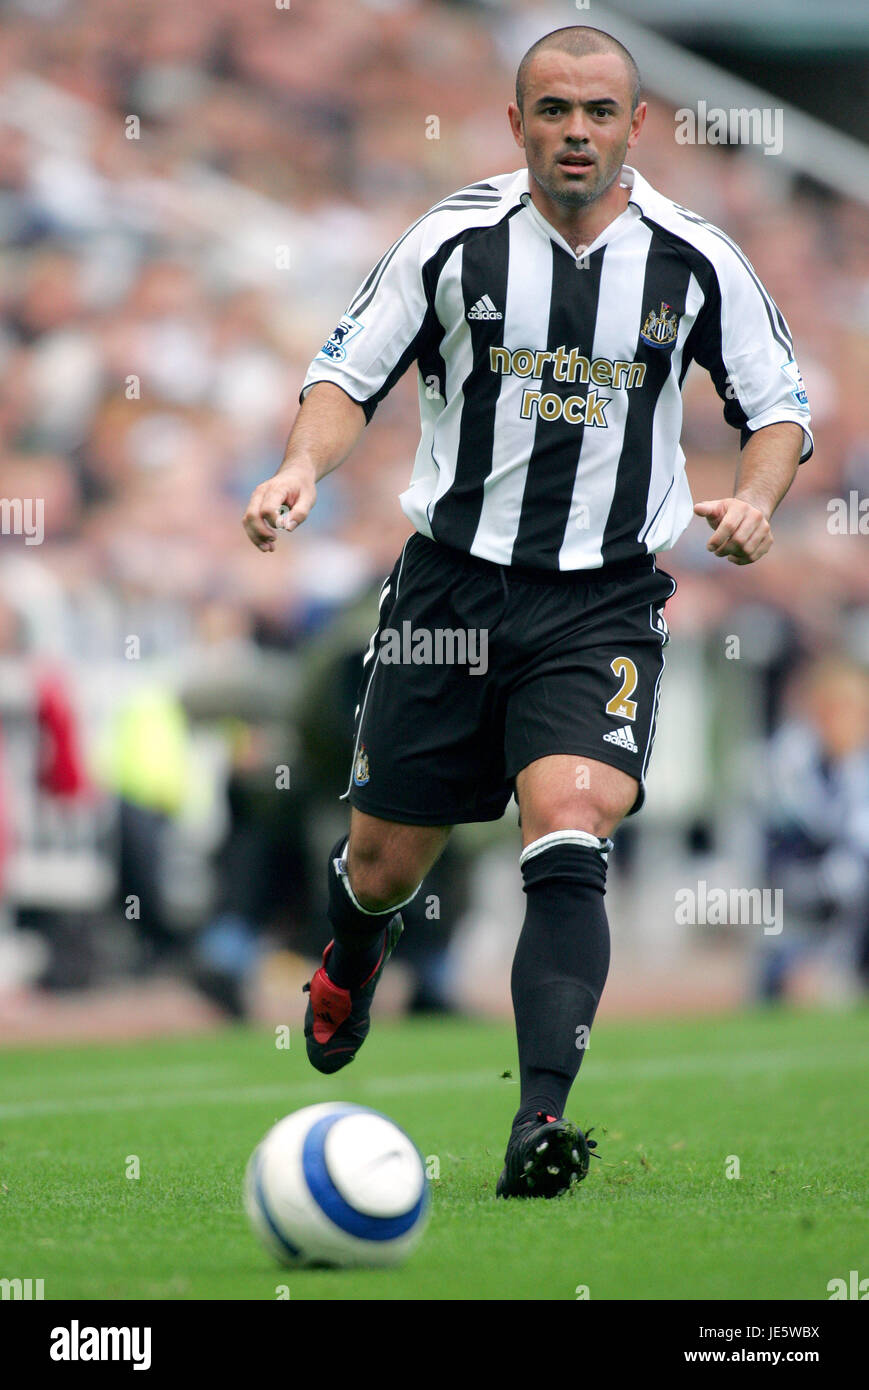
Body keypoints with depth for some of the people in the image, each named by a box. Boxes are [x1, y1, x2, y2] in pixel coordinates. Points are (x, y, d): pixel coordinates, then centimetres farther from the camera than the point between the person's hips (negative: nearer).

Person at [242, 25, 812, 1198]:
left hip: (606, 602, -1)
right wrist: (302, 468, -16)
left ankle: (541, 1120, -27)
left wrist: (757, 498, -14)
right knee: (387, 859, 10)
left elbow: (779, 405, 7)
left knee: (569, 835, -23)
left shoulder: (695, 261, -3)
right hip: (453, 579, 1)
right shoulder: (456, 241, -4)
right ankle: (353, 962, 49)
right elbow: (350, 370, 3)